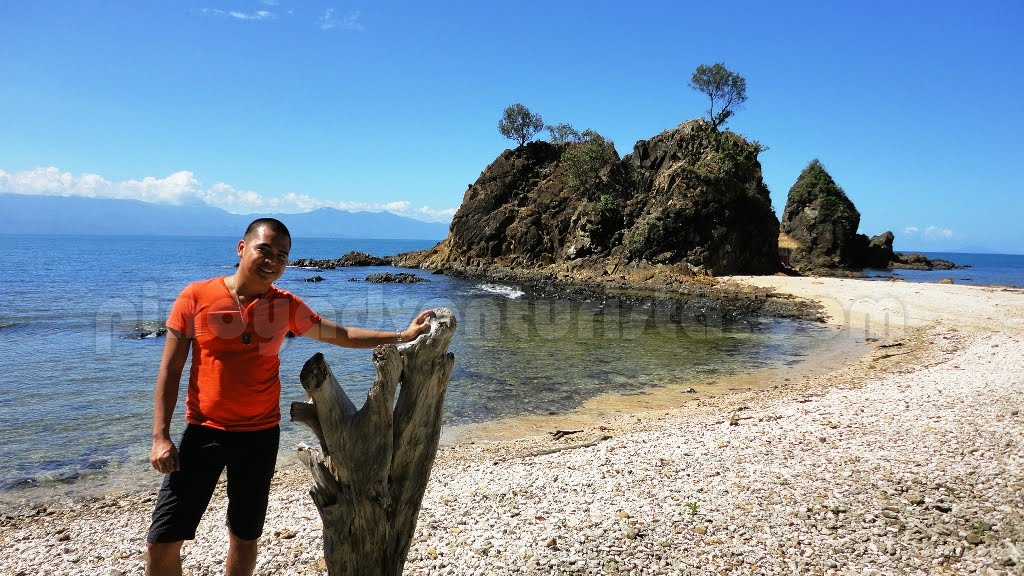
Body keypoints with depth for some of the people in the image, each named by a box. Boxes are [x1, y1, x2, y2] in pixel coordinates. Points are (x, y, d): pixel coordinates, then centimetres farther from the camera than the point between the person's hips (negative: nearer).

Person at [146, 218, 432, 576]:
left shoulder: (286, 306, 0)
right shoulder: (196, 297, -7)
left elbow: (341, 335, 9)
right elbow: (170, 371, -3)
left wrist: (402, 336, 1)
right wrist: (160, 437, -8)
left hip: (260, 436, 2)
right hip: (203, 432, -1)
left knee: (245, 537, 14)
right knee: (163, 541, -1)